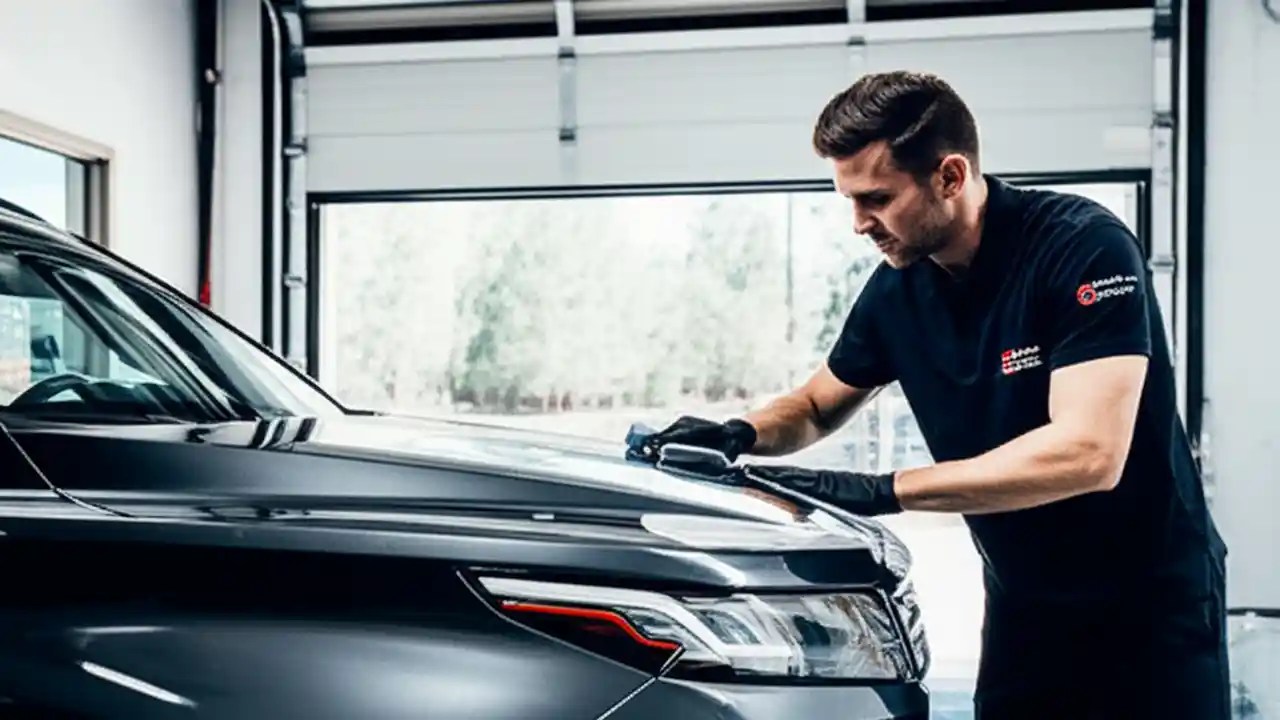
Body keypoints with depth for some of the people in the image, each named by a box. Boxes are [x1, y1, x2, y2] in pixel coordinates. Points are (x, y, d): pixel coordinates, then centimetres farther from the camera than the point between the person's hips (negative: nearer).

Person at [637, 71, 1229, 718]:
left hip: (1152, 603, -5)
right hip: (1022, 605, 5)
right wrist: (742, 433, -11)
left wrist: (883, 490, -31)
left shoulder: (1084, 247, -22)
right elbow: (816, 406, 12)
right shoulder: (896, 288, -4)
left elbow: (1088, 454, -30)